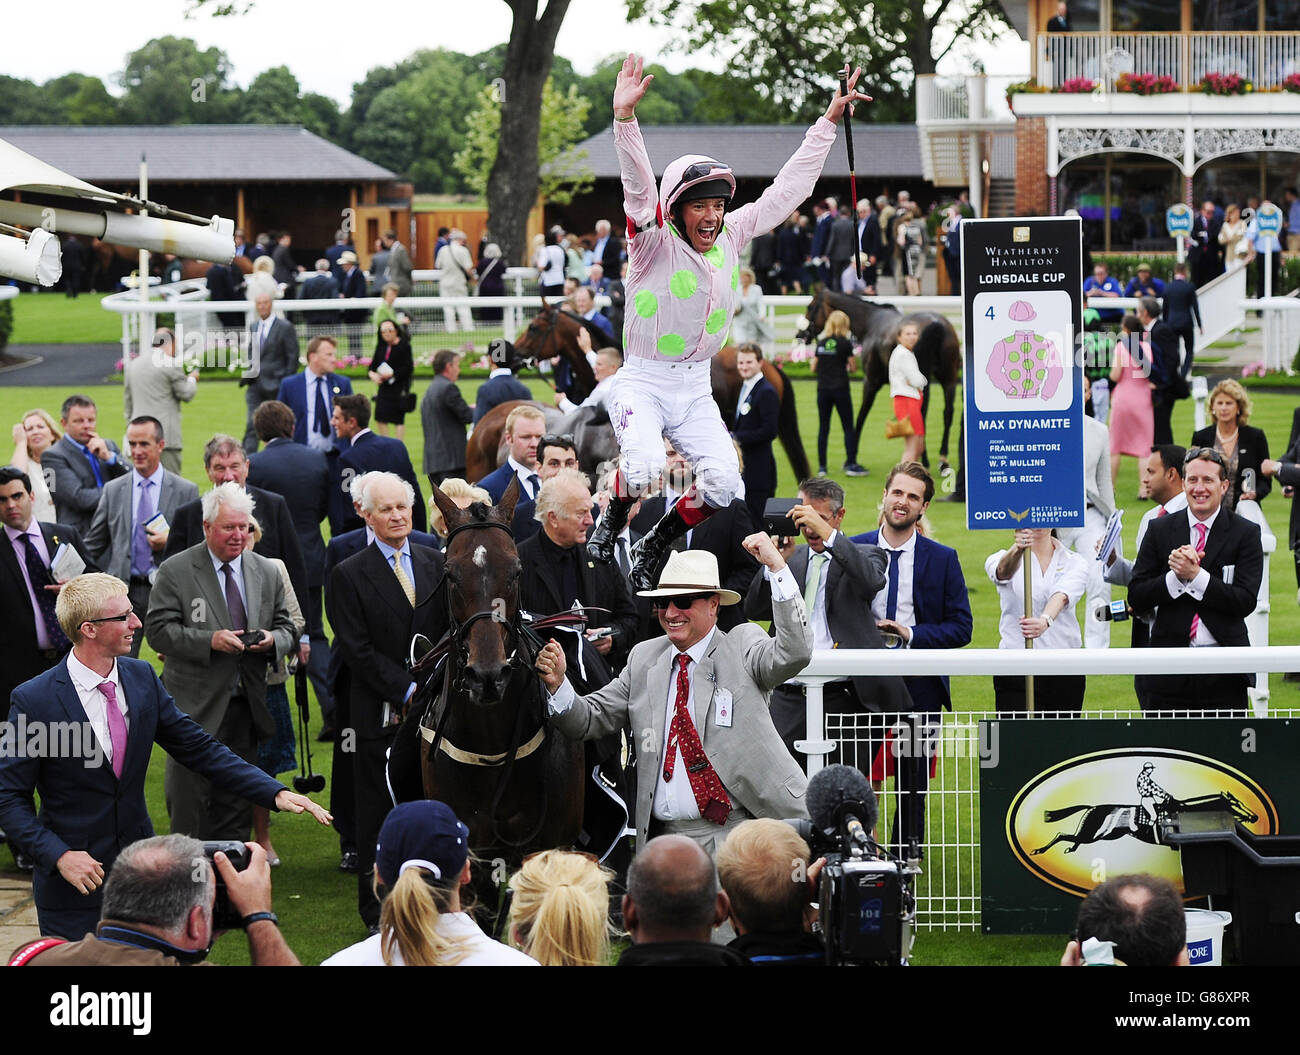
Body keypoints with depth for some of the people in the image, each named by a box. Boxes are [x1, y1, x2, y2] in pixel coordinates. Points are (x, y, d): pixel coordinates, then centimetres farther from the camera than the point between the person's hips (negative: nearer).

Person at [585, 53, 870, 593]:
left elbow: (787, 189, 7)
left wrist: (830, 119, 4)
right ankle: (610, 523, 6)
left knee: (724, 484, -13)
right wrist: (625, 118, -46)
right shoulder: (654, 243, -12)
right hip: (642, 381, -5)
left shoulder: (731, 238, 2)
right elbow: (638, 187, -29)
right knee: (644, 470, -29)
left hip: (696, 387, 5)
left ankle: (653, 547, 13)